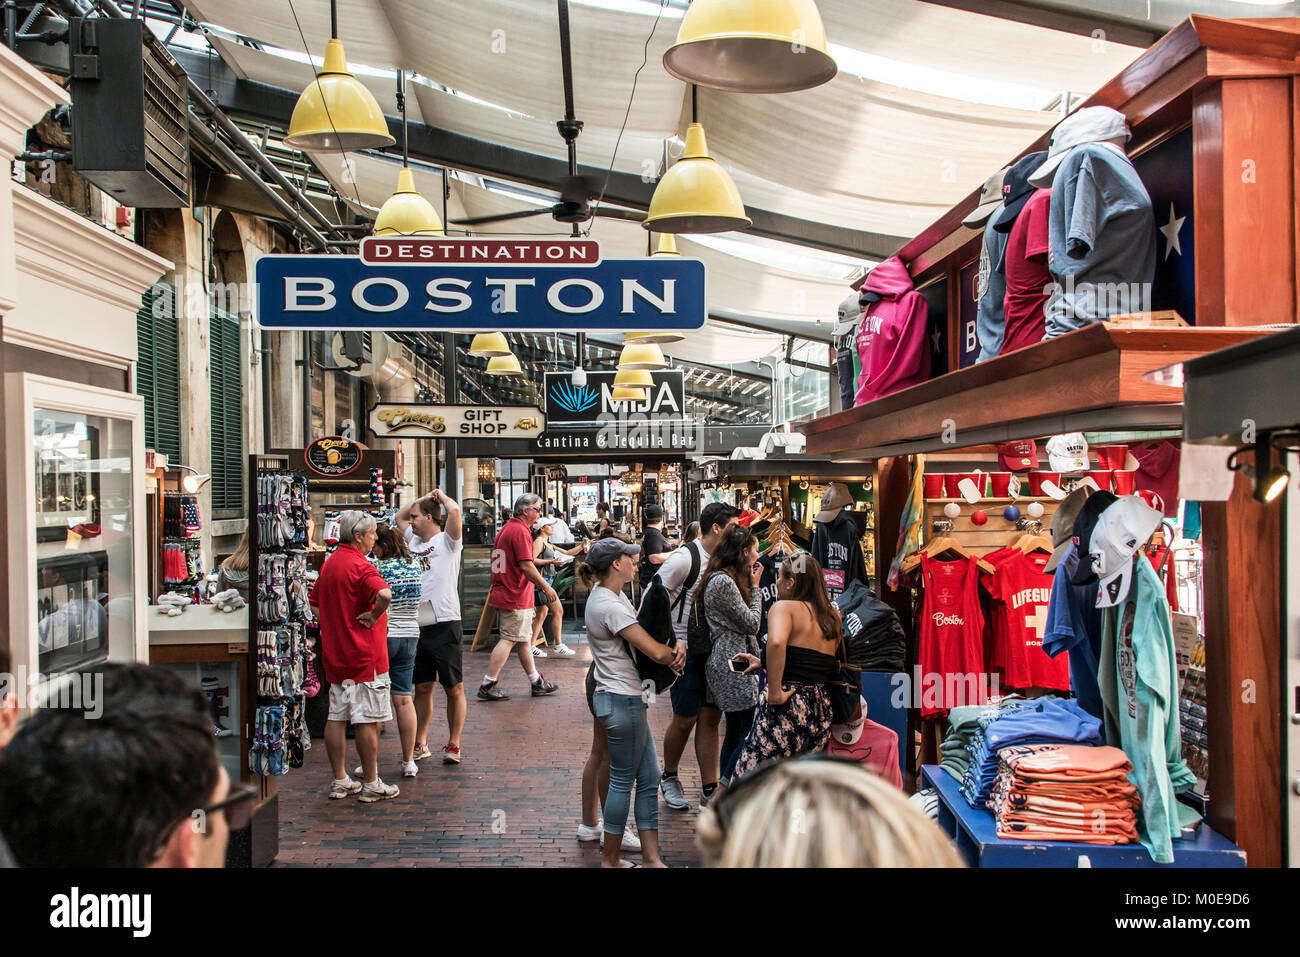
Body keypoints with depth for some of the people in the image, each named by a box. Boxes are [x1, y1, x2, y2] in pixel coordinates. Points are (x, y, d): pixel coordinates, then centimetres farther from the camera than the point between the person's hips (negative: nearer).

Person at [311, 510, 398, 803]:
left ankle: (339, 781, 19)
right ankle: (370, 784, 5)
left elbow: (315, 601, 25)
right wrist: (374, 617, -20)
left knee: (336, 717, 11)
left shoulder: (329, 562, 12)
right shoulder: (359, 565, -17)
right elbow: (384, 594, -36)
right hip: (364, 655, -9)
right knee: (367, 720, -1)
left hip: (334, 654, 9)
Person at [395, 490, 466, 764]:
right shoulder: (415, 541, 16)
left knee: (454, 689, 2)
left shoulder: (447, 542, -4)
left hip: (445, 625, -7)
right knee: (422, 687, 12)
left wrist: (441, 496, -1)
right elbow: (399, 516, 31)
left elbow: (454, 511, -21)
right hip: (418, 626, 7)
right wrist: (425, 497, 19)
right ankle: (420, 744, 20)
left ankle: (453, 745, 9)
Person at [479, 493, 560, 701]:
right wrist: (546, 587, -12)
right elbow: (527, 566, -20)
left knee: (524, 639, 14)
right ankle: (487, 686, -4)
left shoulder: (506, 529, 16)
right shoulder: (520, 531, -15)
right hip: (516, 598, -10)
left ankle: (537, 683, 22)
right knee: (509, 640, -6)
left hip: (502, 593, 10)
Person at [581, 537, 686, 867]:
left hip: (627, 697, 10)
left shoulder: (613, 596, 10)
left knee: (649, 778, 12)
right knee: (622, 781, 3)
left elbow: (648, 631, 14)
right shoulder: (609, 605, -22)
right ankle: (610, 861, 17)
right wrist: (678, 658, -1)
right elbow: (655, 652, -23)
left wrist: (677, 643, -7)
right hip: (621, 701, -10)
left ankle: (651, 858, 18)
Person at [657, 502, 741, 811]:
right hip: (686, 651, -7)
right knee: (686, 718, 2)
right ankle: (669, 778, 27)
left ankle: (709, 791, 15)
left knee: (711, 717, 8)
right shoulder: (685, 558, -16)